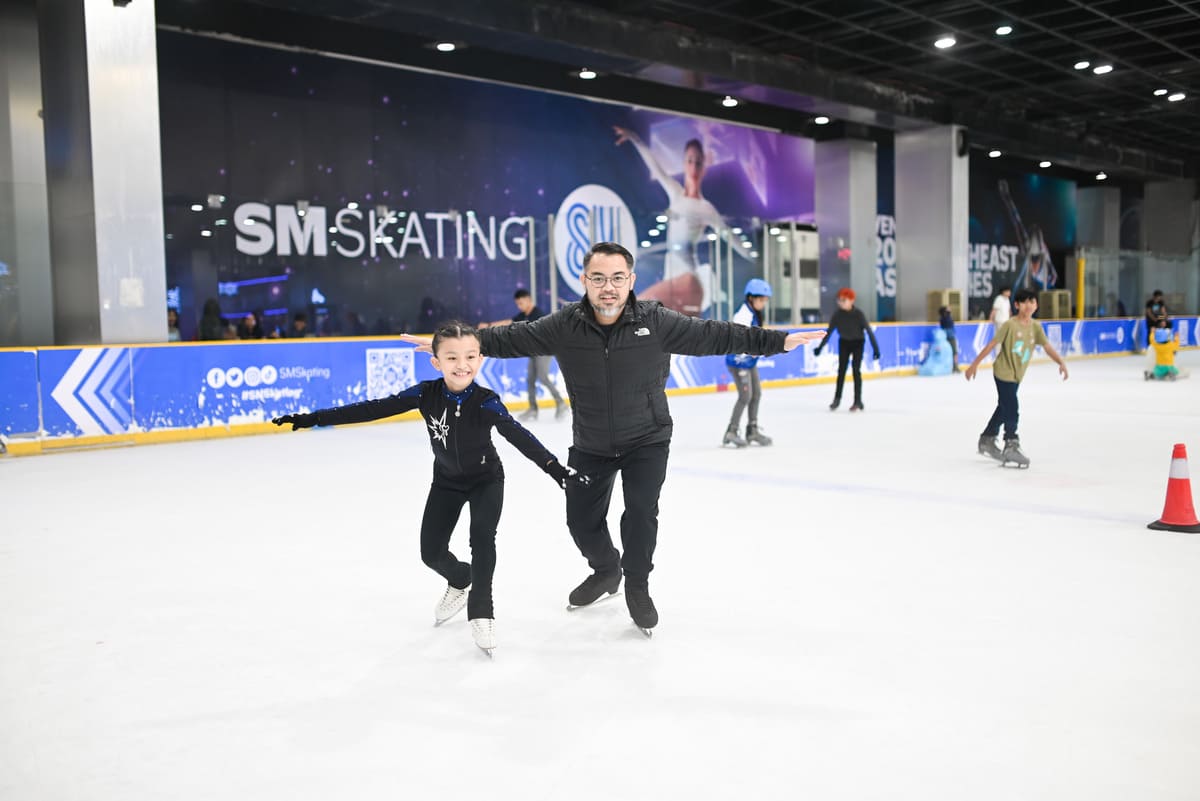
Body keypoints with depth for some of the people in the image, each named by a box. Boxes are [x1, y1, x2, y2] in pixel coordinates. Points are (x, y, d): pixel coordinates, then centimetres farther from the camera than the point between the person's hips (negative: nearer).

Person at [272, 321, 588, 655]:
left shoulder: (486, 402, -29)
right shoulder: (426, 394, -22)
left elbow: (519, 436, -37)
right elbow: (372, 409, -21)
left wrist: (556, 469, -49)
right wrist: (311, 418, -24)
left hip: (486, 479, -3)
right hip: (447, 481, 3)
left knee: (482, 537, -23)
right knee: (431, 552, 5)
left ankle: (481, 611, -5)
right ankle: (460, 580, 39)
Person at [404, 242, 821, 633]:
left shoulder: (657, 321, -17)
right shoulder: (564, 325, -14)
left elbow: (713, 335, -15)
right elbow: (511, 339, -9)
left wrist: (778, 340, -18)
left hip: (646, 440, -2)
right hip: (590, 446, 2)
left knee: (641, 512, -15)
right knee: (581, 519, 11)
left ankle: (637, 585, 13)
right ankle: (605, 570, 43)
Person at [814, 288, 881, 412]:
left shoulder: (858, 314, -25)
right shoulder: (837, 314, -17)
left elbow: (869, 331, -23)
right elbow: (829, 331, -9)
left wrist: (876, 348, -25)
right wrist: (820, 347, -8)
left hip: (858, 342, -3)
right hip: (844, 342, 3)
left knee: (856, 370, -7)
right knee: (841, 370, 5)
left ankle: (858, 401, 0)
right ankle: (837, 398, 18)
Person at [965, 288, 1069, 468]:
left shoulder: (1035, 326, -1)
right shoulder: (1010, 325, -17)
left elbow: (1047, 346, -8)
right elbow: (992, 344, -15)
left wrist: (1061, 362, -22)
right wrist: (975, 364, -15)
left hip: (1017, 375, 7)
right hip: (1003, 372, -7)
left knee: (1004, 408, 19)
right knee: (1011, 410, -10)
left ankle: (987, 440, 35)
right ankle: (1011, 448, -1)